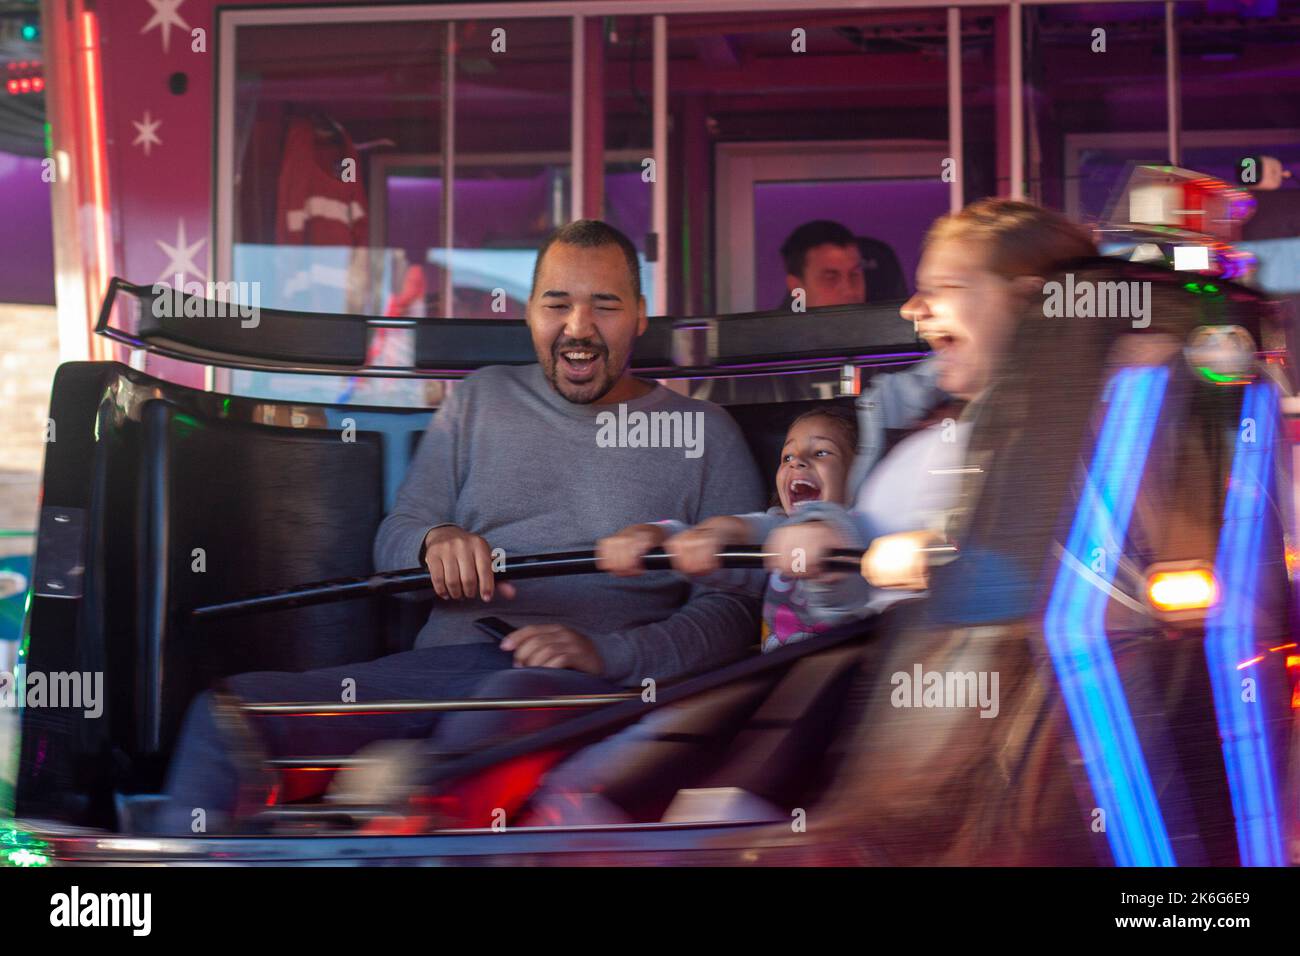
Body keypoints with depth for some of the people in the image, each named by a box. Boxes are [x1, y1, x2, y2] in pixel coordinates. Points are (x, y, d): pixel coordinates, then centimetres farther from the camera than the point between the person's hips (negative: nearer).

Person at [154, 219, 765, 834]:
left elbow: (733, 604, 6)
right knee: (224, 713, -23)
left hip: (586, 687, -3)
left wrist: (606, 653, -12)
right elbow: (393, 541, 19)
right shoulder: (481, 398, 24)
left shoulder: (704, 432, 15)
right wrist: (436, 541, -7)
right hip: (443, 662, 3)